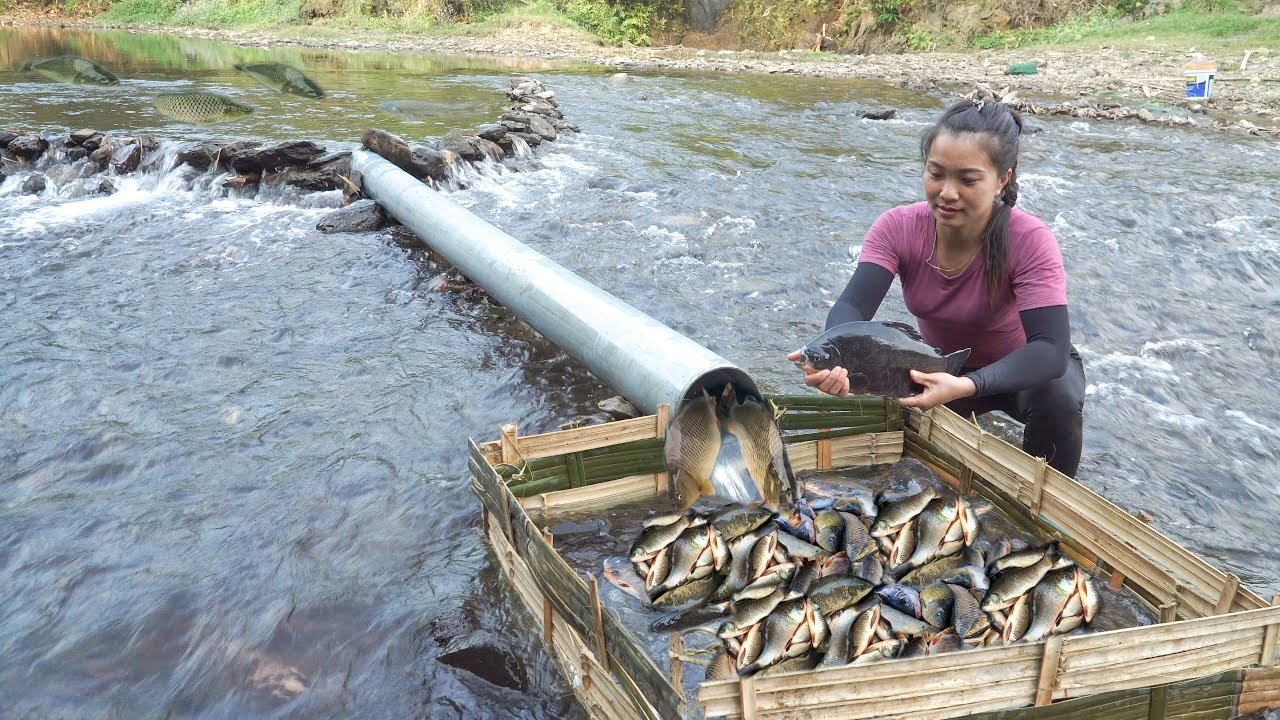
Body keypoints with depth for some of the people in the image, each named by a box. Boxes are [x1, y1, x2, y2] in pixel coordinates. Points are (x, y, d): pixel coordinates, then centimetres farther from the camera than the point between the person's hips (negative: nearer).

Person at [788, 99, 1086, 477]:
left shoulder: (1030, 241, -30)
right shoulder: (897, 228, -22)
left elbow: (1050, 348, -39)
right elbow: (852, 307, -33)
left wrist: (966, 387, -57)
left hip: (1021, 368, -2)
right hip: (942, 364, 3)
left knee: (1058, 398, -33)